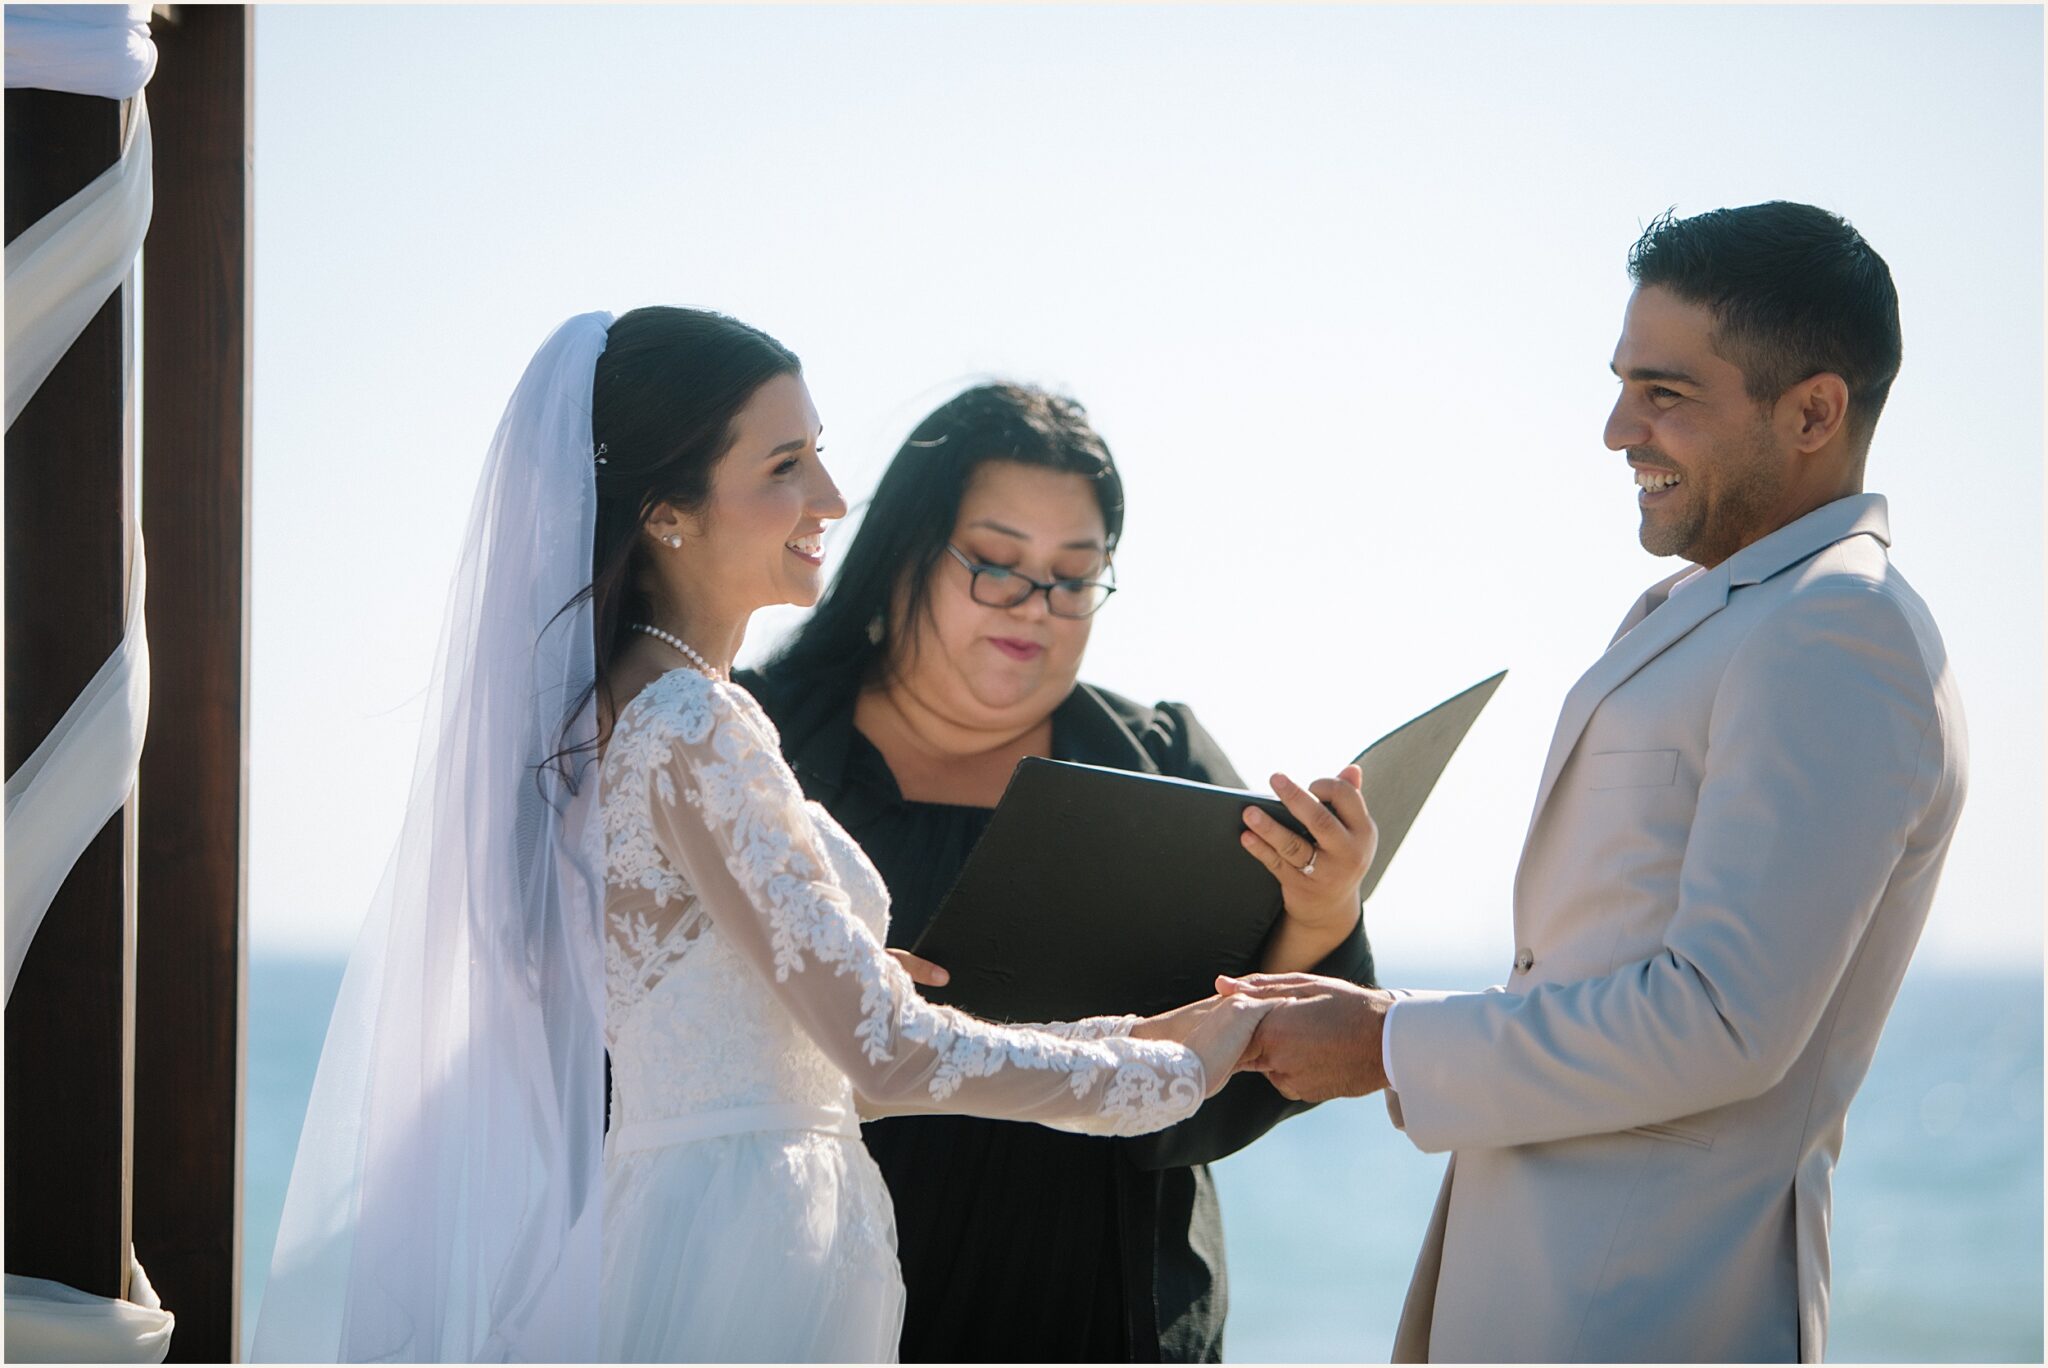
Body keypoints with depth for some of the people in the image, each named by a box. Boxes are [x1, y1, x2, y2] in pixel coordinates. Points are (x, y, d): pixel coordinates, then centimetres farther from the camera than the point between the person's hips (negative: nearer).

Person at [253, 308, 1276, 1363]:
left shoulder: (613, 708, 13)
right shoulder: (689, 724, -16)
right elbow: (888, 1056, -17)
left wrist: (1127, 1036, 14)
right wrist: (1176, 1067, -5)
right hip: (745, 1256, -9)